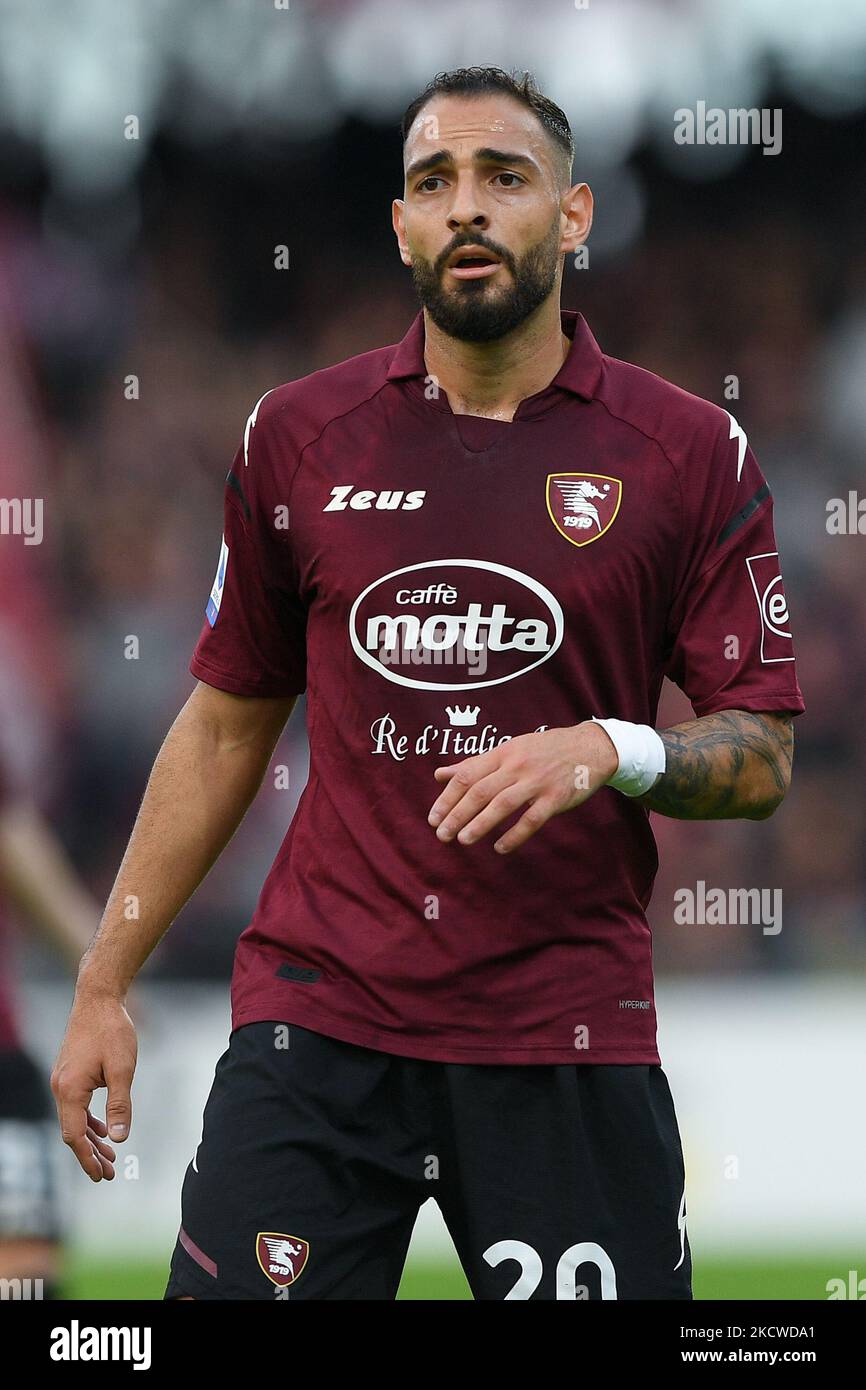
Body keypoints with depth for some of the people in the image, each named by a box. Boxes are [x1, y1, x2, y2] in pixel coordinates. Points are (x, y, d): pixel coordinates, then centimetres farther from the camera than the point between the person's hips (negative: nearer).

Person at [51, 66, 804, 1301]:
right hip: (318, 1009, 1)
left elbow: (762, 758, 2)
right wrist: (105, 984, 13)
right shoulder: (298, 436, 8)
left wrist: (610, 751, -18)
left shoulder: (688, 453, 2)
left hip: (569, 1037, -1)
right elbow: (225, 728, 15)